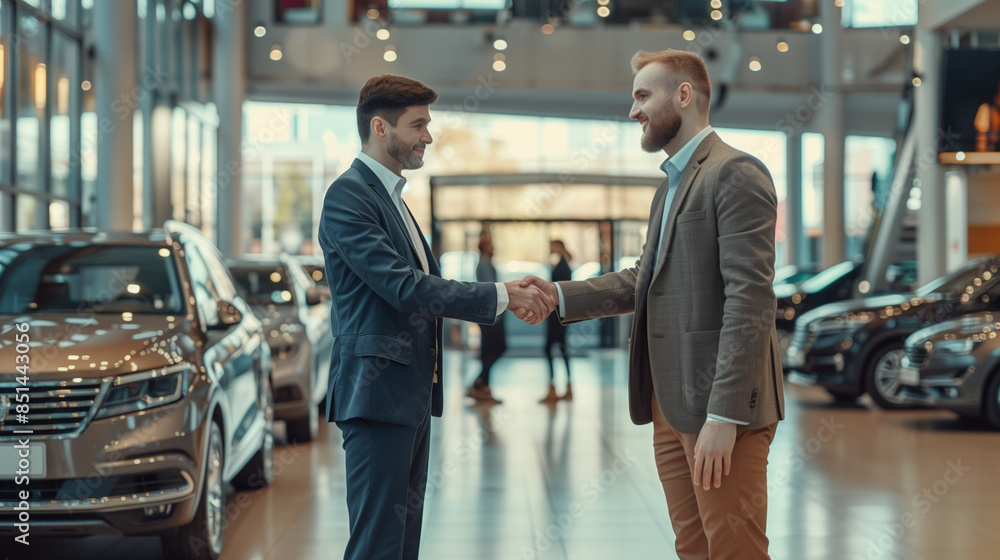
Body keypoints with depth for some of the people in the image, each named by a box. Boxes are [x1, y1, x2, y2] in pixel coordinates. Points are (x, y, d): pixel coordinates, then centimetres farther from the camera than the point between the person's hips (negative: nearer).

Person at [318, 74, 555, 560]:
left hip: (411, 392, 10)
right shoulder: (349, 196, -12)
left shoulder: (390, 197, 19)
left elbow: (427, 287, 18)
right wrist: (499, 295, -15)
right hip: (378, 391, -10)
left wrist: (507, 299, 5)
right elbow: (403, 287, -20)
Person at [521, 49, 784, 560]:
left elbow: (750, 301, -19)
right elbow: (642, 280, 21)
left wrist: (724, 415, -23)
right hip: (670, 403, 10)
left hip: (720, 404, -10)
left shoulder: (735, 173, -11)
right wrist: (561, 296, 6)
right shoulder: (671, 184, 21)